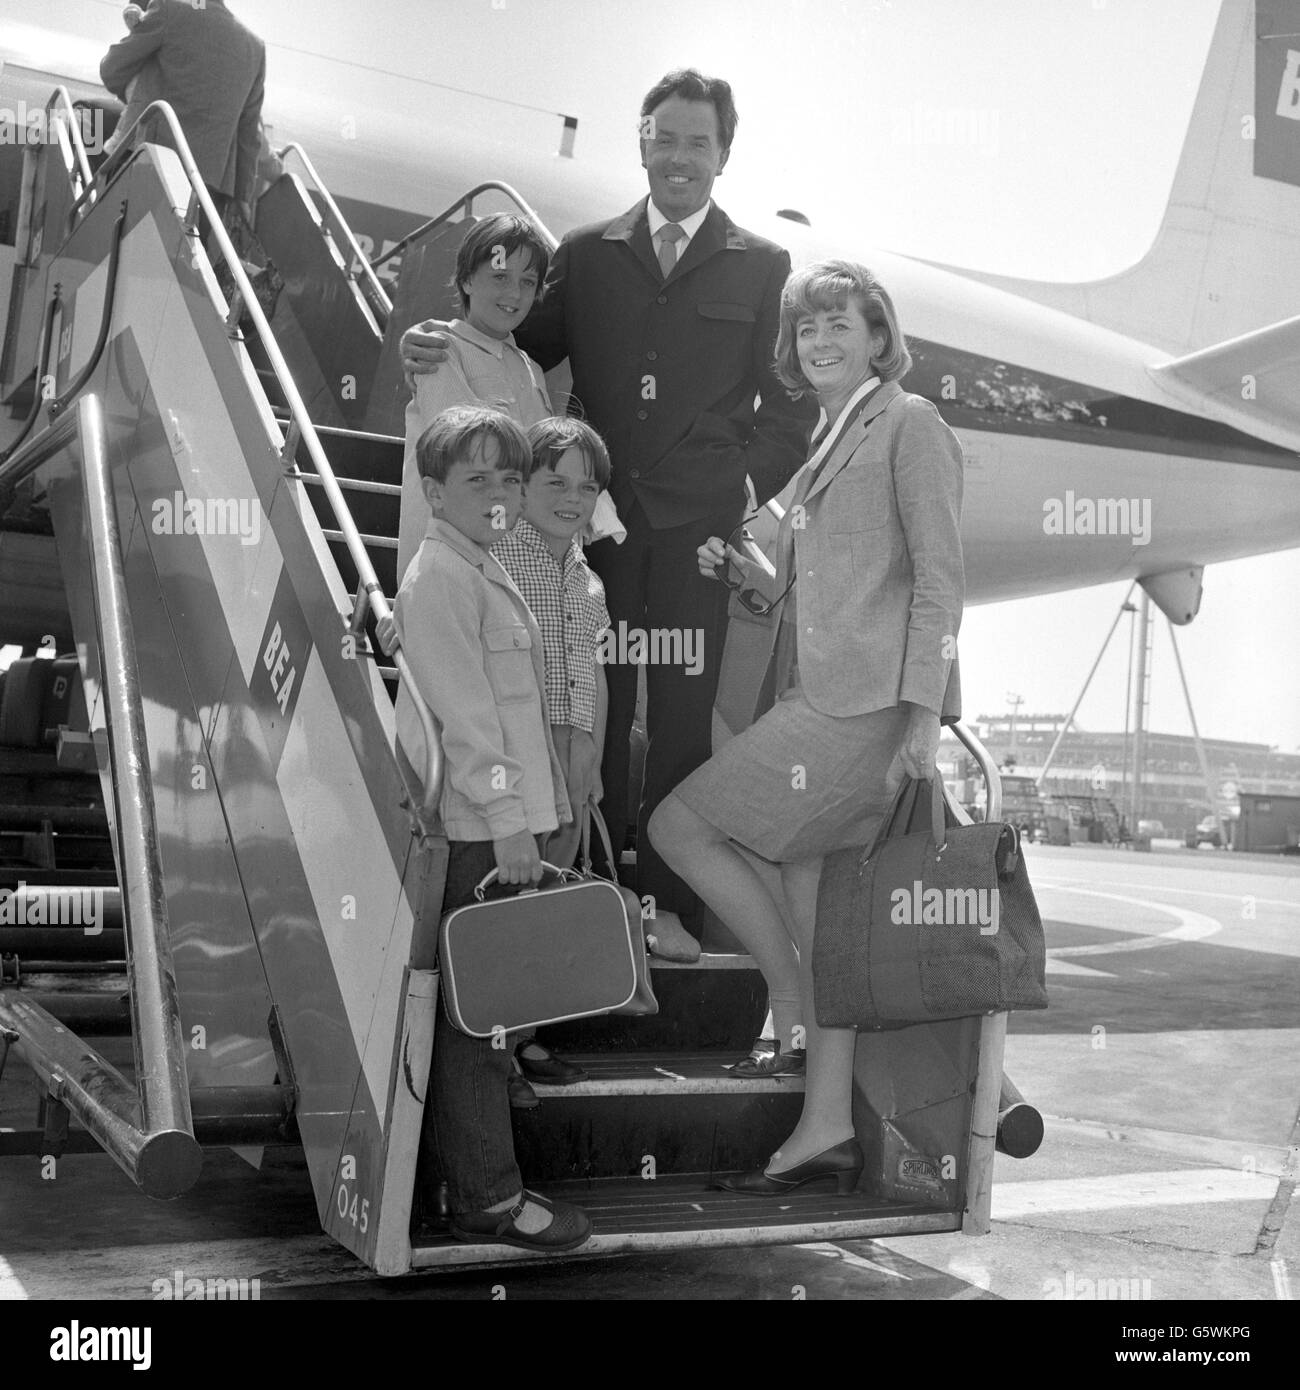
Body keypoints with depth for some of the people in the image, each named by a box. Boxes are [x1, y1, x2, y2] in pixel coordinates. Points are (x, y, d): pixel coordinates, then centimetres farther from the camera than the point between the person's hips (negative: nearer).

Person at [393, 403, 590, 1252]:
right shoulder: (441, 577, -13)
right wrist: (509, 820, -19)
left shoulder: (482, 571, 19)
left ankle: (439, 1179, 27)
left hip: (496, 821, 10)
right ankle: (487, 1199, 5)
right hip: (474, 827, -10)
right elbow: (463, 712, -19)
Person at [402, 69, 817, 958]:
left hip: (699, 527, -1)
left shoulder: (762, 268, 11)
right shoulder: (586, 255, 14)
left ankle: (669, 905, 9)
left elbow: (792, 403, 9)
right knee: (594, 709, 3)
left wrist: (744, 486, -2)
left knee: (682, 717, 1)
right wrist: (445, 350, -7)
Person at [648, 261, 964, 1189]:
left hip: (867, 702, -8)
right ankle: (829, 1130, 12)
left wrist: (924, 712, -17)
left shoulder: (909, 425, -1)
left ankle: (797, 1019, 4)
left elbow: (940, 575, -9)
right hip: (821, 698, 8)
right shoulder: (829, 443, 24)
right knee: (807, 882, 6)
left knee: (679, 826, -9)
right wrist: (748, 578, 8)